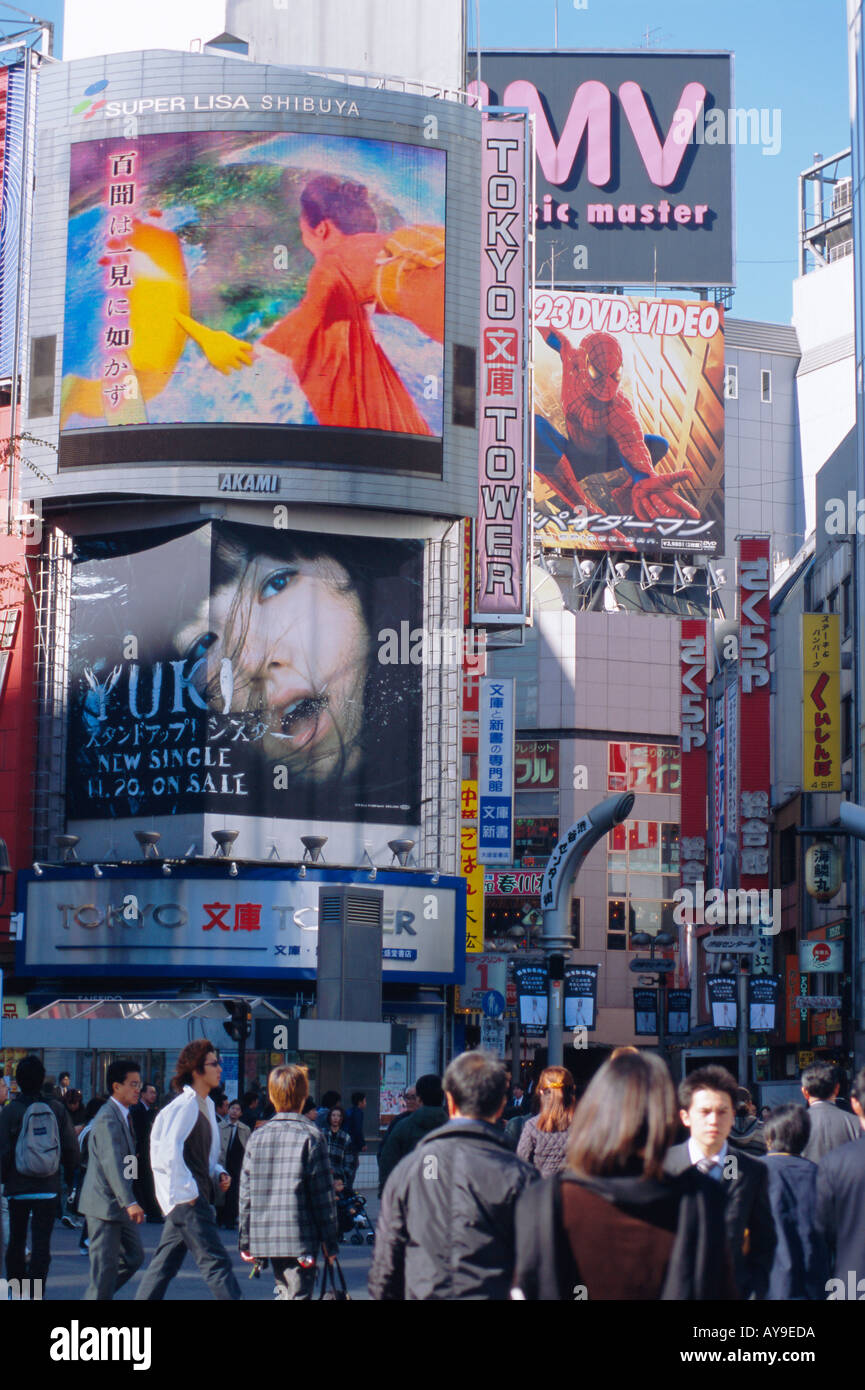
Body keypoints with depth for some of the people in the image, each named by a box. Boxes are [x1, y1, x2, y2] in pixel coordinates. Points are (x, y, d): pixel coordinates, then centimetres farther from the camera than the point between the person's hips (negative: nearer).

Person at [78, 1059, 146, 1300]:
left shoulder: (124, 1115, 14)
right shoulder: (108, 1119, -18)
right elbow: (112, 1164, -28)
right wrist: (129, 1202, -35)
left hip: (120, 1206, 9)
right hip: (104, 1205, -9)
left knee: (134, 1257, 12)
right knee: (106, 1266, -6)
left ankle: (97, 1295, 22)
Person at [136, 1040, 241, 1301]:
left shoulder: (206, 1104, 16)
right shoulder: (185, 1105, -13)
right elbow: (169, 1151, -22)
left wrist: (218, 1173, 10)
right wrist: (189, 1191, -19)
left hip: (190, 1199, 9)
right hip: (188, 1200, -9)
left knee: (165, 1262, 11)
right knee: (215, 1260, -11)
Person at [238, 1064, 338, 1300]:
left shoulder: (257, 1137, 7)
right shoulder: (311, 1136, -7)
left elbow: (246, 1194, 9)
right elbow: (323, 1195, -7)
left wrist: (246, 1241, 15)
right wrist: (330, 1243, -2)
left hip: (265, 1237, 5)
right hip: (300, 1237, -5)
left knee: (283, 1291, 20)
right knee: (299, 1293, -5)